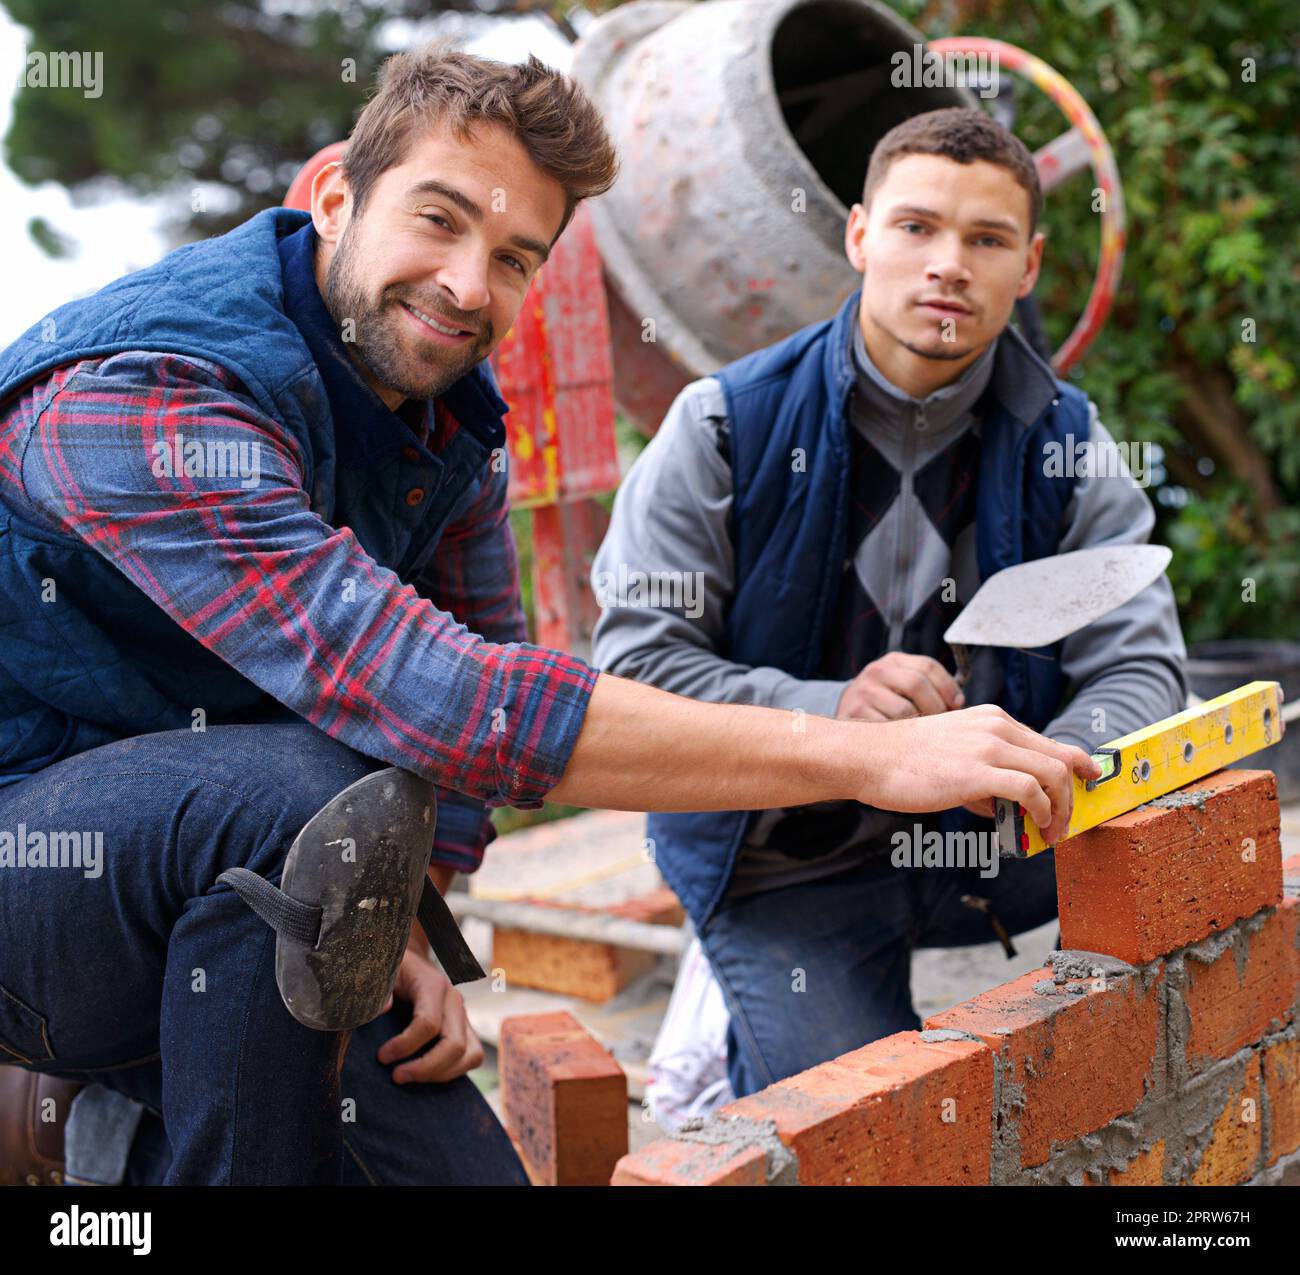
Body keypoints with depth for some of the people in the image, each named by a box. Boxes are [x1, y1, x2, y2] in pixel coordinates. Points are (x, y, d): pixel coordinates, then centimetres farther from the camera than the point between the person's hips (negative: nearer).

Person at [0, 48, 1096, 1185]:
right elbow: (424, 701, -38)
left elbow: (468, 672, 8)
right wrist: (865, 758, -39)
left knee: (463, 1162, -9)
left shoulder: (455, 420, 0)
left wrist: (401, 925, -11)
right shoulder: (144, 394, -28)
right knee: (313, 783, -36)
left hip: (225, 884, 7)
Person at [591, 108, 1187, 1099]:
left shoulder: (1067, 442, -3)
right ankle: (762, 1043, 18)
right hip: (784, 866, -3)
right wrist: (825, 712, -32)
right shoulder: (727, 425, -12)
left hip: (979, 837, 3)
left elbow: (1138, 667, -10)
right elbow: (633, 663, -15)